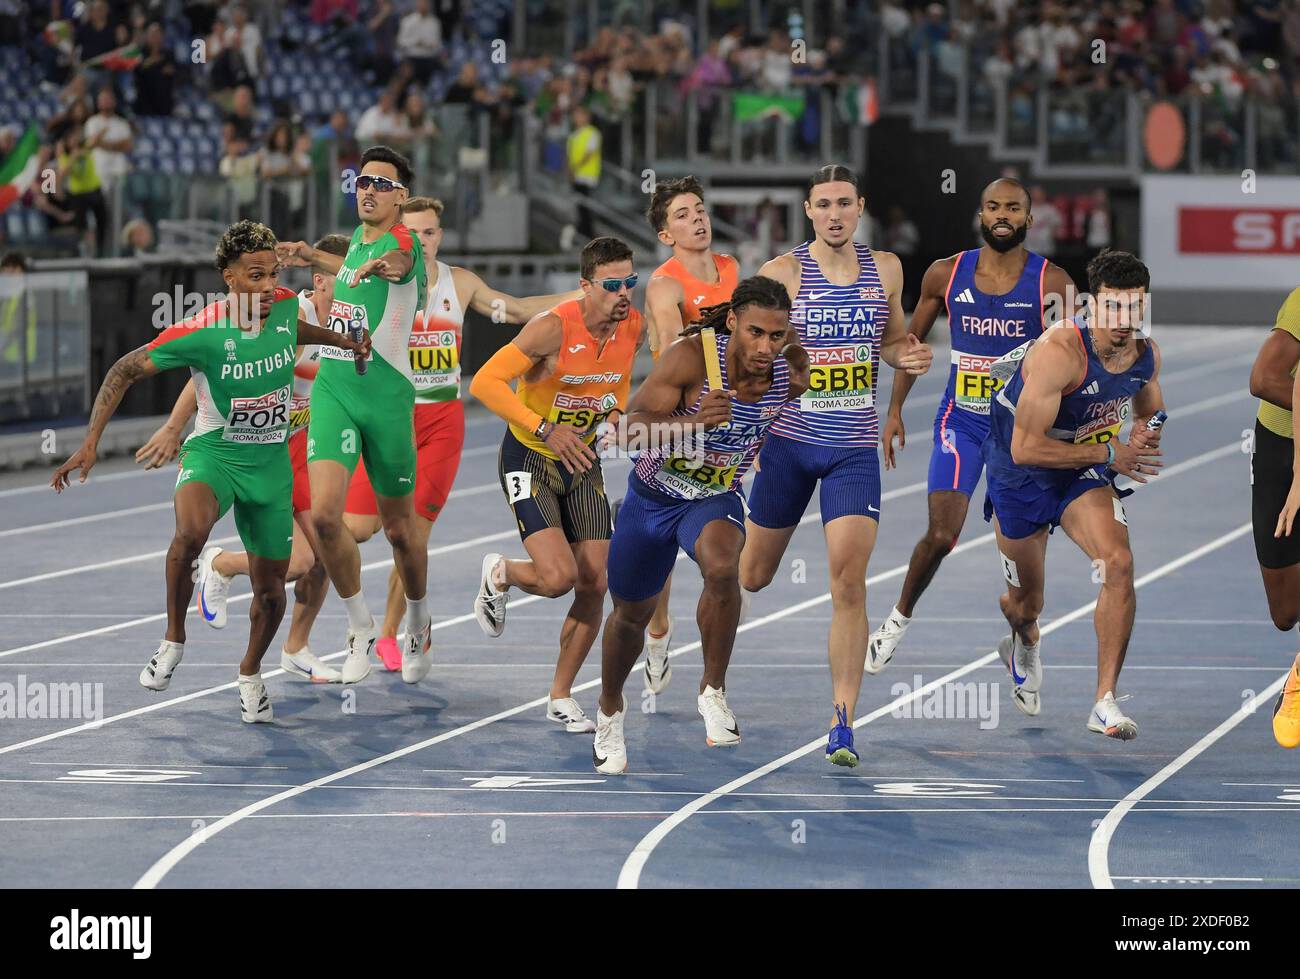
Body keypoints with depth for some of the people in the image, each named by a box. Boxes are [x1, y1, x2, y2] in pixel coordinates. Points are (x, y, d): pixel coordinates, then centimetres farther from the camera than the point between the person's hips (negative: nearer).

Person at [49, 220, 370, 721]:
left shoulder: (285, 306, -8)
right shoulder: (202, 332, -22)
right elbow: (125, 370, -13)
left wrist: (344, 341, 24)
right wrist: (91, 442, -18)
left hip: (270, 460, 4)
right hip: (213, 452, -4)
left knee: (270, 587, 9)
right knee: (192, 529, -37)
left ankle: (250, 672, 39)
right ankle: (174, 639, -15)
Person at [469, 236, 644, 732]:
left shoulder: (634, 328, -7)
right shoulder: (553, 327, -25)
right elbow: (485, 383, -25)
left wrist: (614, 412, -2)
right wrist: (544, 428, -30)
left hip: (583, 460, 6)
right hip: (529, 458, -6)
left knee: (594, 583, -1)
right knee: (558, 576, -20)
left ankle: (561, 697, 15)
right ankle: (499, 575, 18)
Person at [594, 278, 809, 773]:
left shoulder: (791, 373, -19)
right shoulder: (692, 356, -30)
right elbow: (633, 425, -33)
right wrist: (693, 423, -48)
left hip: (717, 496, 0)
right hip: (653, 493, 0)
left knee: (722, 568, -34)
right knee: (631, 614, 17)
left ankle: (713, 692, -15)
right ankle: (610, 711, 46)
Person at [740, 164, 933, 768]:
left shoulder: (885, 269, 4)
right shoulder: (783, 273, -7)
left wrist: (908, 356, -3)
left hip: (855, 448, 1)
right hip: (788, 440, -1)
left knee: (848, 583, -13)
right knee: (753, 577, 12)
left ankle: (843, 723, -11)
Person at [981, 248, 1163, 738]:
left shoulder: (1147, 355, -11)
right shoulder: (1061, 352, -33)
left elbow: (1150, 413, 13)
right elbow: (1025, 447, -33)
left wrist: (1147, 437, -12)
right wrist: (1110, 453, -29)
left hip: (1084, 476, 4)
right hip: (1019, 477, -3)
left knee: (1118, 564, -23)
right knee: (1026, 602, 13)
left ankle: (1105, 702, -19)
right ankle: (1024, 644, 53)